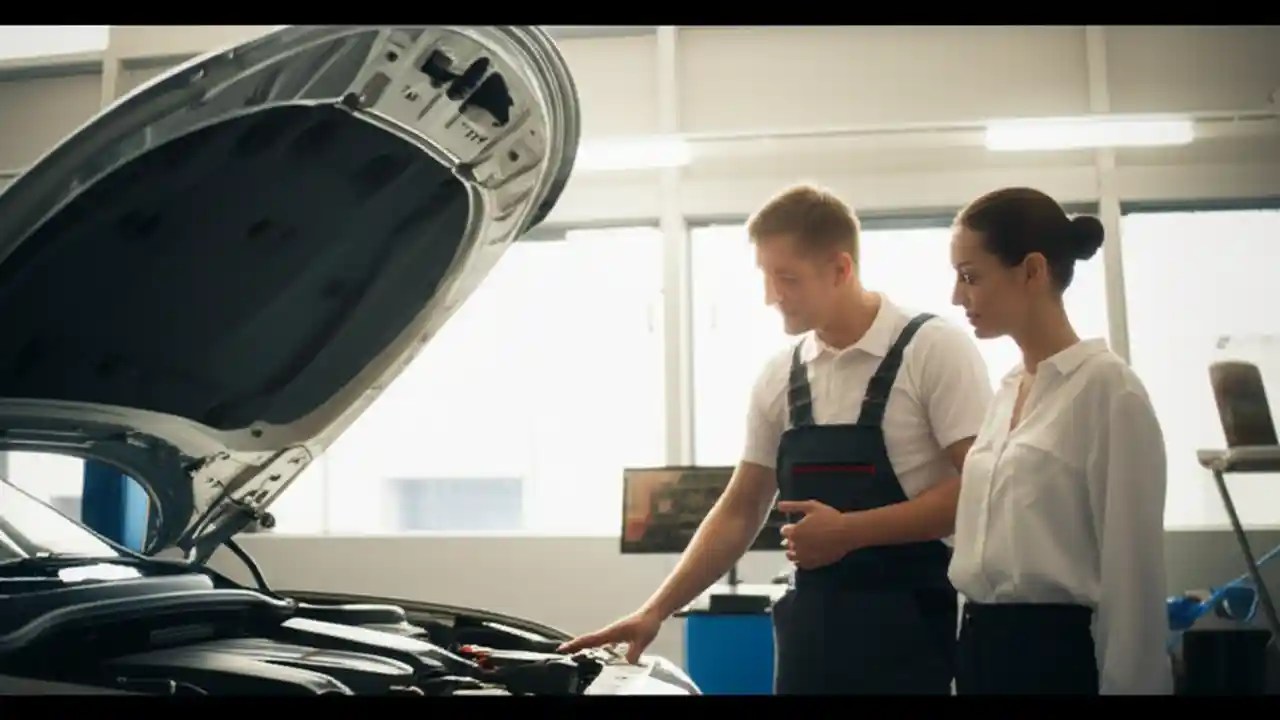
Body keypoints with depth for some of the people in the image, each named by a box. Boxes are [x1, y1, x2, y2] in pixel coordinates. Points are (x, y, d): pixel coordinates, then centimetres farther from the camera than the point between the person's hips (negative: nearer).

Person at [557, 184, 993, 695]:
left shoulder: (934, 349, -9)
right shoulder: (779, 377, 7)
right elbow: (739, 512, 11)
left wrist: (850, 530, -17)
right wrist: (655, 611, 5)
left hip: (907, 628, -5)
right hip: (810, 625, 5)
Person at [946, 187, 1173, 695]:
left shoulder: (1106, 387, -12)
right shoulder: (1007, 390, 10)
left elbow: (1131, 572, -14)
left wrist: (1128, 685, -14)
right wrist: (973, 650, 14)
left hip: (1060, 649, -7)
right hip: (986, 644, 7)